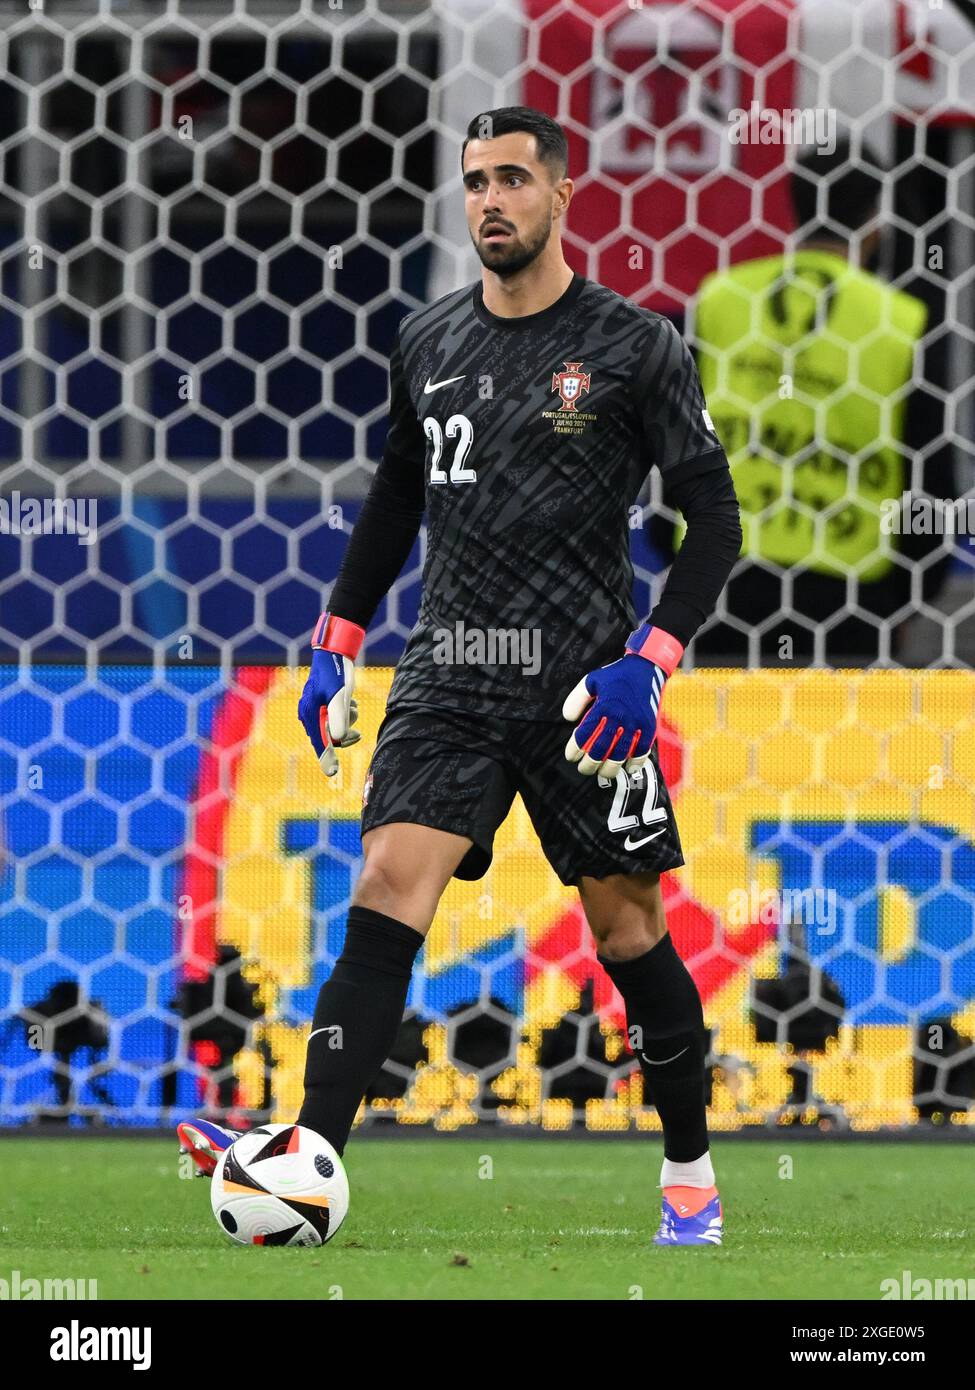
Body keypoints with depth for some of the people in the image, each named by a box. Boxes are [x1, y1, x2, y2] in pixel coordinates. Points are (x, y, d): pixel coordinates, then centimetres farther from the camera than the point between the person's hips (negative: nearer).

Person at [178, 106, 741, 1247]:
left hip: (583, 682, -3)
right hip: (448, 674, 3)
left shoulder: (634, 347, -4)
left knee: (628, 934, 5)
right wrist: (336, 643, 17)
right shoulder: (428, 343, 10)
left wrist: (648, 662, -14)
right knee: (388, 887, -15)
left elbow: (713, 522, -3)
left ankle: (691, 1175, 25)